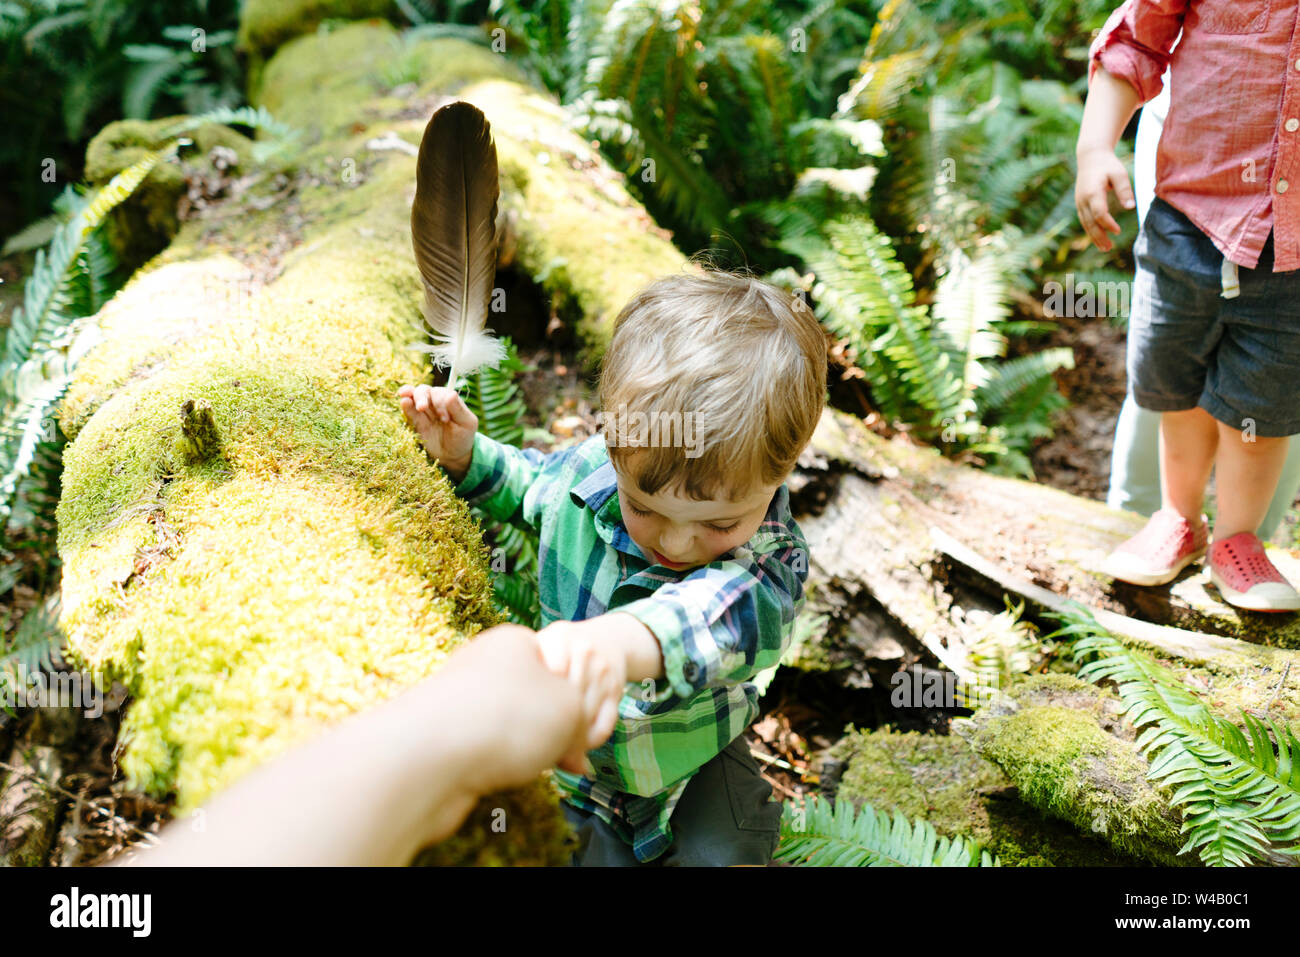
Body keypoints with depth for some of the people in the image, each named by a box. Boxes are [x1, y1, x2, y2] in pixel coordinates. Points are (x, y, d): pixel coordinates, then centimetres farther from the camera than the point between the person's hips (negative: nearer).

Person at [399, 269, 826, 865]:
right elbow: (525, 484, 10)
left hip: (692, 757, -1)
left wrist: (621, 642, -73)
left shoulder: (768, 558, -27)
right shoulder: (587, 469, -16)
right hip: (570, 757, 2)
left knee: (724, 854, -19)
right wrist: (465, 455, -11)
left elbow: (729, 616, -52)